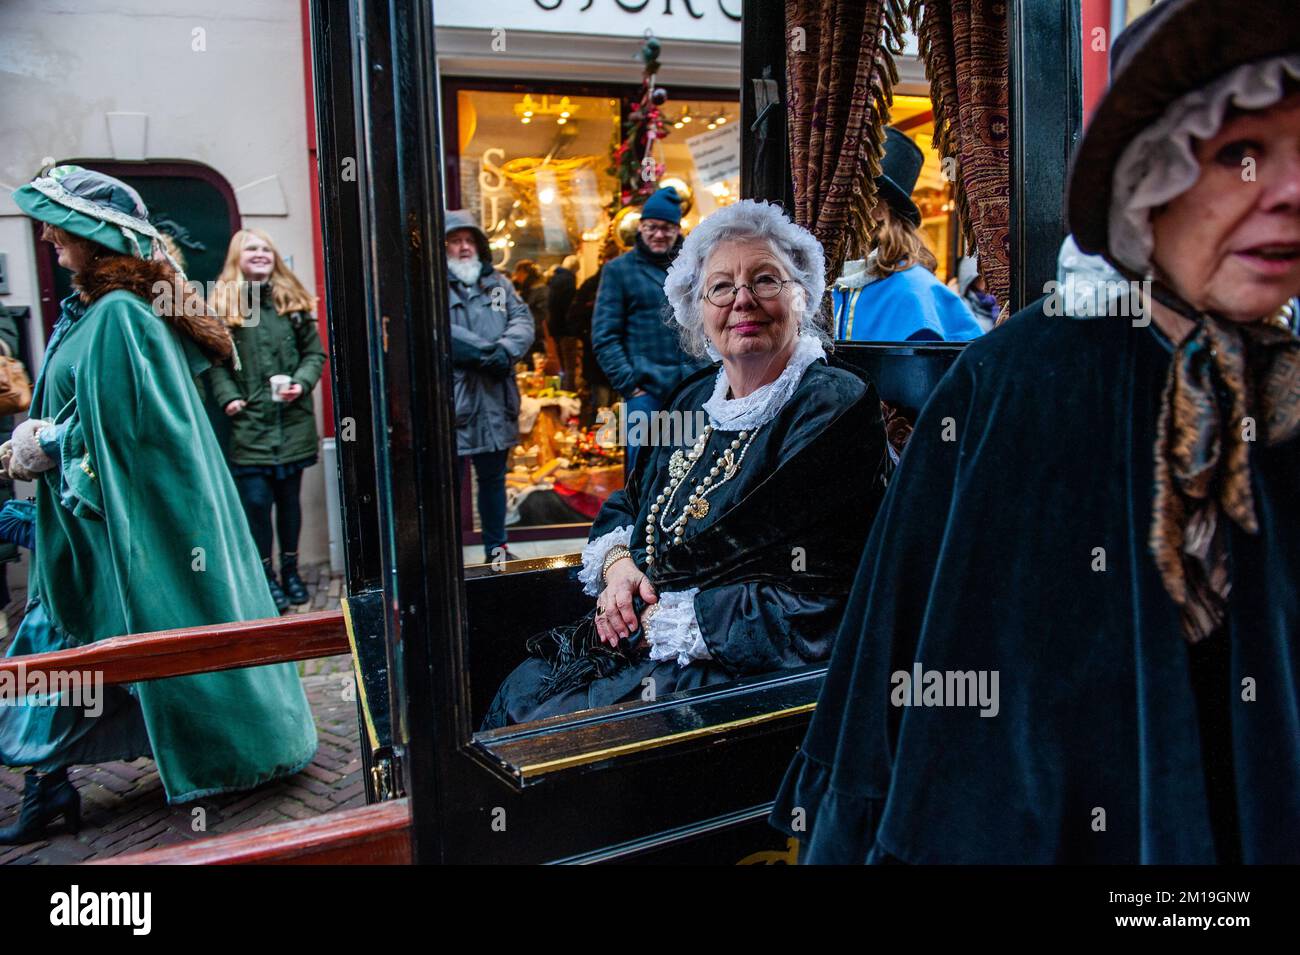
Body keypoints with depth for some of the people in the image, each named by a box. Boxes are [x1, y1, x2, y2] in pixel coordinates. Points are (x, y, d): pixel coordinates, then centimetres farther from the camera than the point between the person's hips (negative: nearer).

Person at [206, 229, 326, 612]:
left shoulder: (292, 300, 8)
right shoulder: (222, 304, 2)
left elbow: (315, 352, 6)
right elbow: (214, 362, -3)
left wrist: (301, 382, -11)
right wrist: (228, 397, -16)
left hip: (292, 422, 2)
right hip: (247, 424, -2)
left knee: (289, 498, 13)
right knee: (256, 501, -2)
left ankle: (290, 569, 29)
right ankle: (266, 574, 15)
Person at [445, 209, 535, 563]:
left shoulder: (497, 283, 15)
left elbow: (523, 320, 5)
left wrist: (506, 349, -15)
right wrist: (489, 352, -18)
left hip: (495, 402, 6)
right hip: (452, 404, -5)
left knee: (493, 478, 17)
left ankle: (496, 548, 30)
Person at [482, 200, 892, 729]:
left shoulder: (835, 406, -14)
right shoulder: (694, 399, 10)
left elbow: (812, 603, -20)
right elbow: (625, 503, 21)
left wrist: (667, 618, -16)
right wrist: (617, 562, -2)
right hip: (639, 636, 7)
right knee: (515, 699, -5)